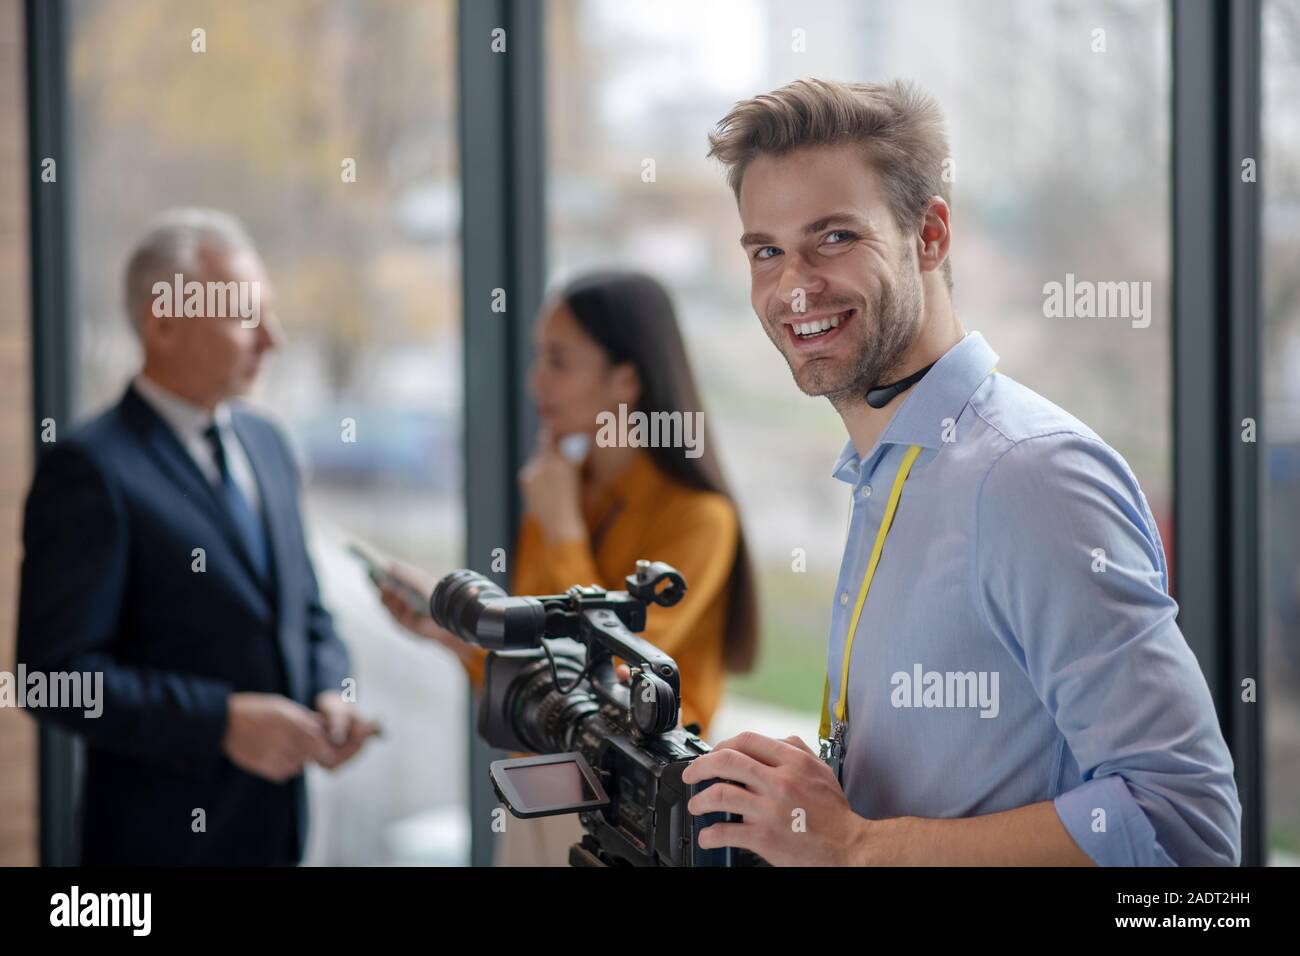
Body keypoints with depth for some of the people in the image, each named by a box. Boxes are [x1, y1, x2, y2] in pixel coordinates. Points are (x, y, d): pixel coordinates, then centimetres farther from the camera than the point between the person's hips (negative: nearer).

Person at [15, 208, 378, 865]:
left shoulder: (265, 443, 11)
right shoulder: (90, 468, -13)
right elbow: (56, 672, -18)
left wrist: (328, 693, -1)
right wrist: (223, 721, -22)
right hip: (163, 837, -7)